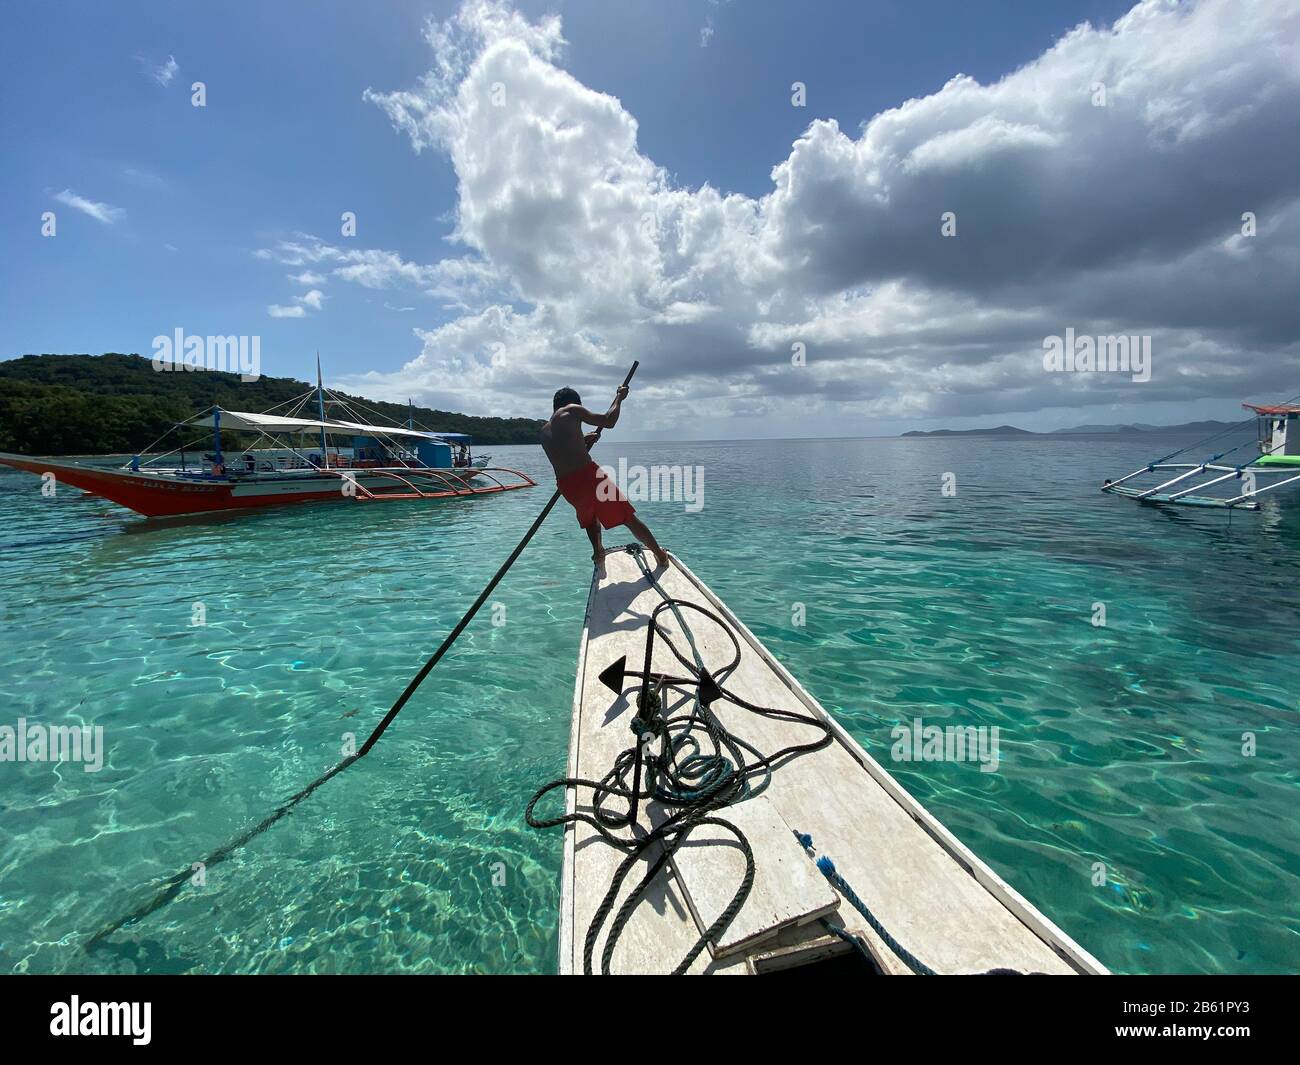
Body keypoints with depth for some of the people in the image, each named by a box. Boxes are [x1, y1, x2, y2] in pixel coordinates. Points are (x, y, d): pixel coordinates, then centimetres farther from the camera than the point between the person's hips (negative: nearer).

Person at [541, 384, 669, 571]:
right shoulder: (572, 410, 4)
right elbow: (608, 421, -1)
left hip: (565, 486, 6)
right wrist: (618, 398, 13)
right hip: (588, 475, -5)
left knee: (589, 516, 36)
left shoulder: (544, 432, 20)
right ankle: (660, 555, 14)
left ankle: (598, 551, 21)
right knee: (628, 517, 7)